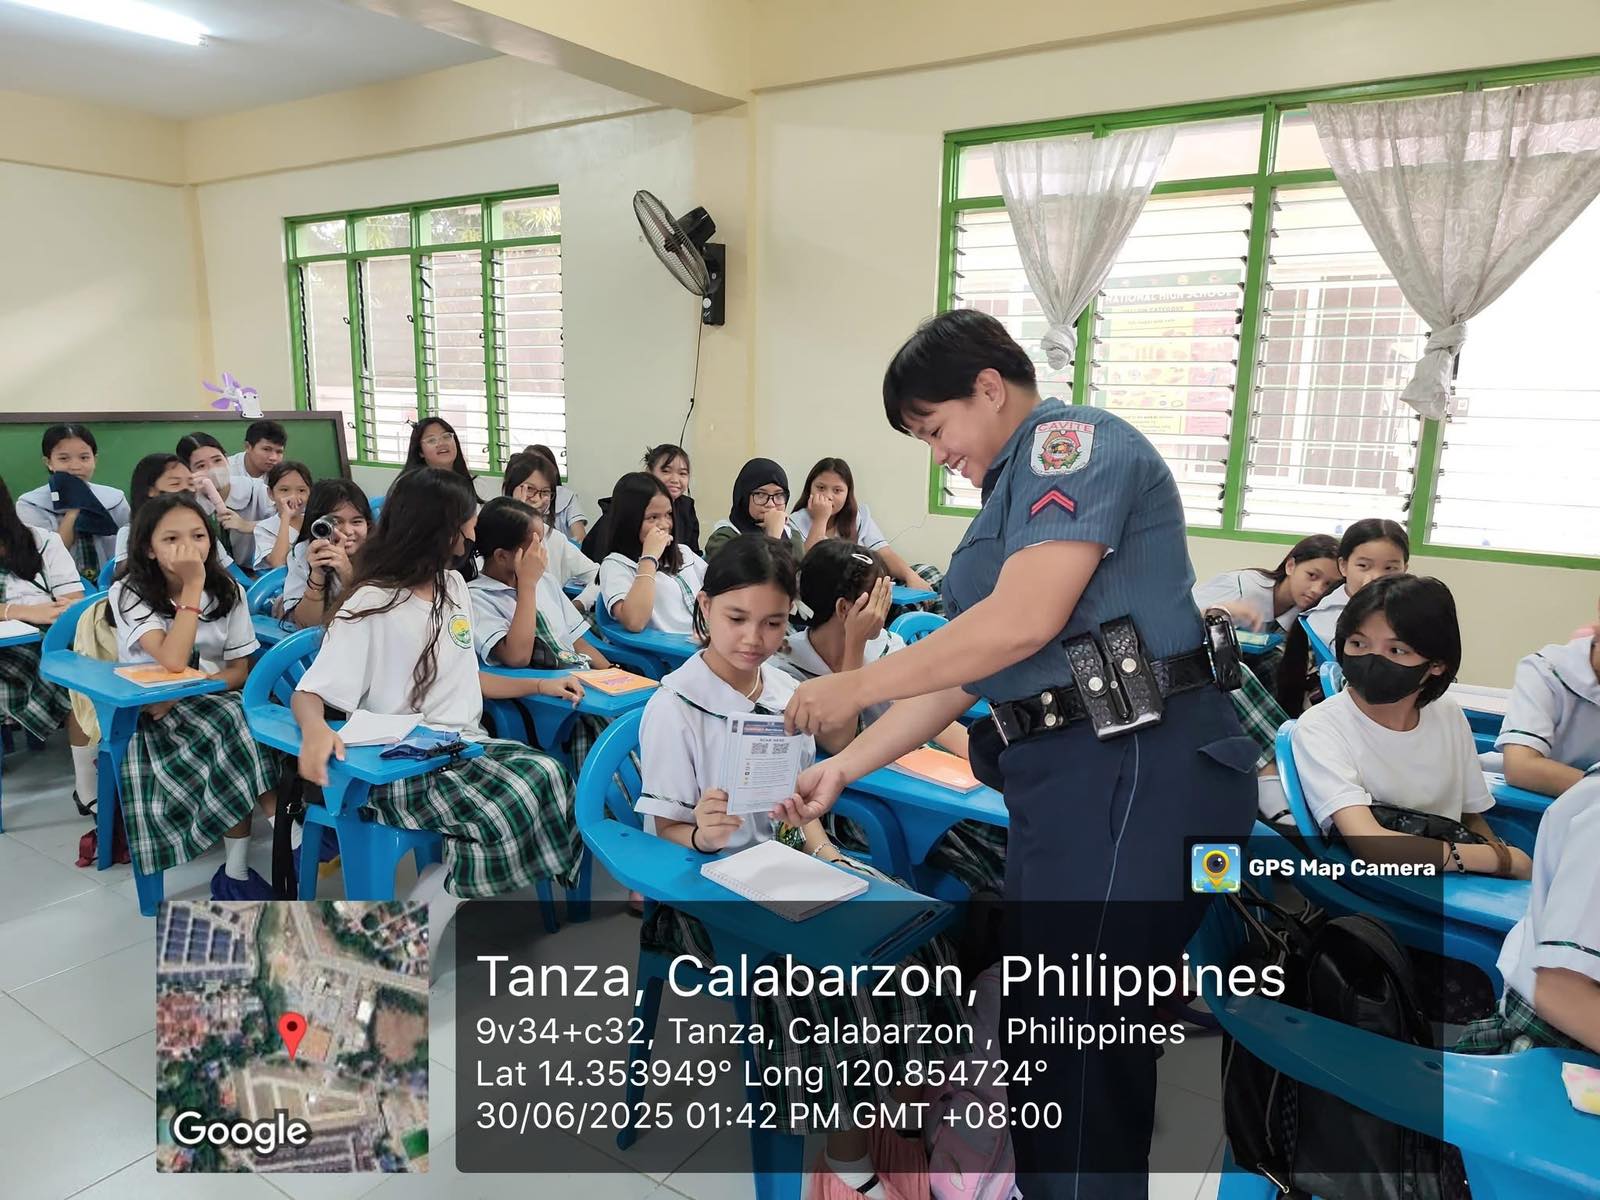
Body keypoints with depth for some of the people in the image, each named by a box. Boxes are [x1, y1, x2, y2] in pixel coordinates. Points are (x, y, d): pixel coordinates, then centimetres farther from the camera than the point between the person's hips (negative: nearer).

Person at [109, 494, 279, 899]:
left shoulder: (227, 591, 2)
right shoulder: (128, 594, -8)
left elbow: (239, 670, 1)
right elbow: (172, 661, -23)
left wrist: (182, 694, -18)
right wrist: (192, 586, -23)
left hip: (214, 704, 3)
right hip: (148, 714, -3)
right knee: (230, 721, -32)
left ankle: (235, 874, -25)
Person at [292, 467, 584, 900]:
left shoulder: (454, 585, 14)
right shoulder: (372, 604, -9)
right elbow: (308, 694, -10)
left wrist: (541, 685, 15)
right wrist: (315, 729, -34)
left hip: (465, 745, 7)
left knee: (547, 775, -24)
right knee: (503, 815, -31)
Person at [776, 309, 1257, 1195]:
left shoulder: (1073, 440, -7)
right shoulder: (1017, 488, 20)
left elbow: (1025, 621, -21)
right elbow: (965, 669, 18)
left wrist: (856, 686, -11)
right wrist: (842, 769, 15)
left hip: (1135, 774, -10)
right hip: (1069, 780, 10)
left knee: (1078, 1046, -1)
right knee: (1048, 1034, 18)